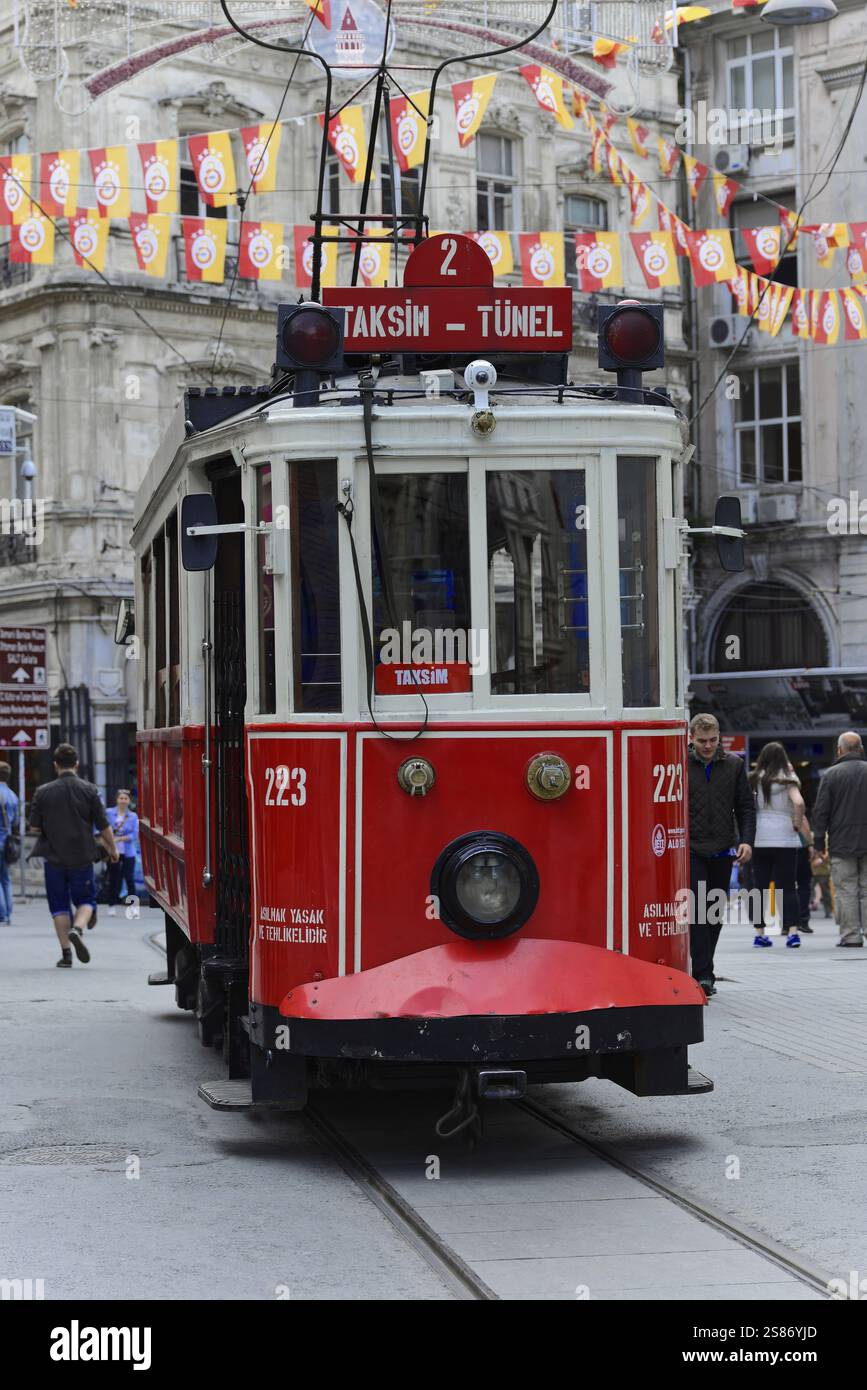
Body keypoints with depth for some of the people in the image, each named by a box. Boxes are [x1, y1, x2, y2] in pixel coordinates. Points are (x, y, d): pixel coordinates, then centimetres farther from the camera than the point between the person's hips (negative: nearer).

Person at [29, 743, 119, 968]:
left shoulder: (43, 792, -5)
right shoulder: (89, 789, -5)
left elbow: (34, 827, -2)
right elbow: (104, 826, -3)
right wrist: (112, 848, 13)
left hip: (54, 857, 0)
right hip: (82, 856, 0)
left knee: (59, 905, 10)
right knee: (86, 899, 15)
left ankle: (66, 953, 7)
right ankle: (77, 929, -14)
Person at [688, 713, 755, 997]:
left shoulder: (733, 765, 7)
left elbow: (745, 806, 10)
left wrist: (746, 840, -3)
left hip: (722, 852, 4)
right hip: (691, 850, -3)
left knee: (715, 915, 9)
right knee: (697, 911, -12)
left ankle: (702, 970, 20)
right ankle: (704, 974, -14)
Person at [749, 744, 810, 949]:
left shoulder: (754, 781, 4)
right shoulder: (787, 781, -2)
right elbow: (799, 803, -18)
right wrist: (798, 824, -3)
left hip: (759, 840, 2)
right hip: (785, 840, -2)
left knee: (760, 887, 10)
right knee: (788, 887, 1)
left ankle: (760, 933, 11)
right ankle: (792, 931, -9)